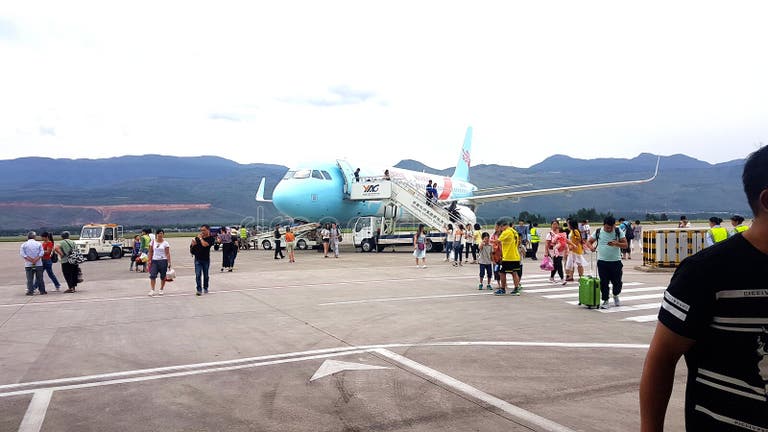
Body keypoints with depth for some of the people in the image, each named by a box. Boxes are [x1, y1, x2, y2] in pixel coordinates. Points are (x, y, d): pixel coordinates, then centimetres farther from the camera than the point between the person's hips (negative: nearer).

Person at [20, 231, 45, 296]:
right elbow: (42, 253, -10)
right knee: (40, 278, 7)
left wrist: (30, 260, -12)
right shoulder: (39, 244, 2)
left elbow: (22, 253, -10)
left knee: (29, 278, 3)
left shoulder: (24, 244, 2)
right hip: (38, 264, 0)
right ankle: (42, 290, 10)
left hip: (28, 264, 0)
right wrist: (36, 259, -13)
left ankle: (30, 291, 0)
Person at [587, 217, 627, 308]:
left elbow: (625, 245, -2)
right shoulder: (598, 232, 1)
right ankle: (605, 301, 14)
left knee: (617, 282, 5)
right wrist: (592, 247, -13)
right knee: (604, 282, 1)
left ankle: (615, 296, 35)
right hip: (602, 262, 0)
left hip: (616, 261, 0)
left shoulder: (618, 231, 0)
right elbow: (590, 242, 9)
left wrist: (616, 243, -21)